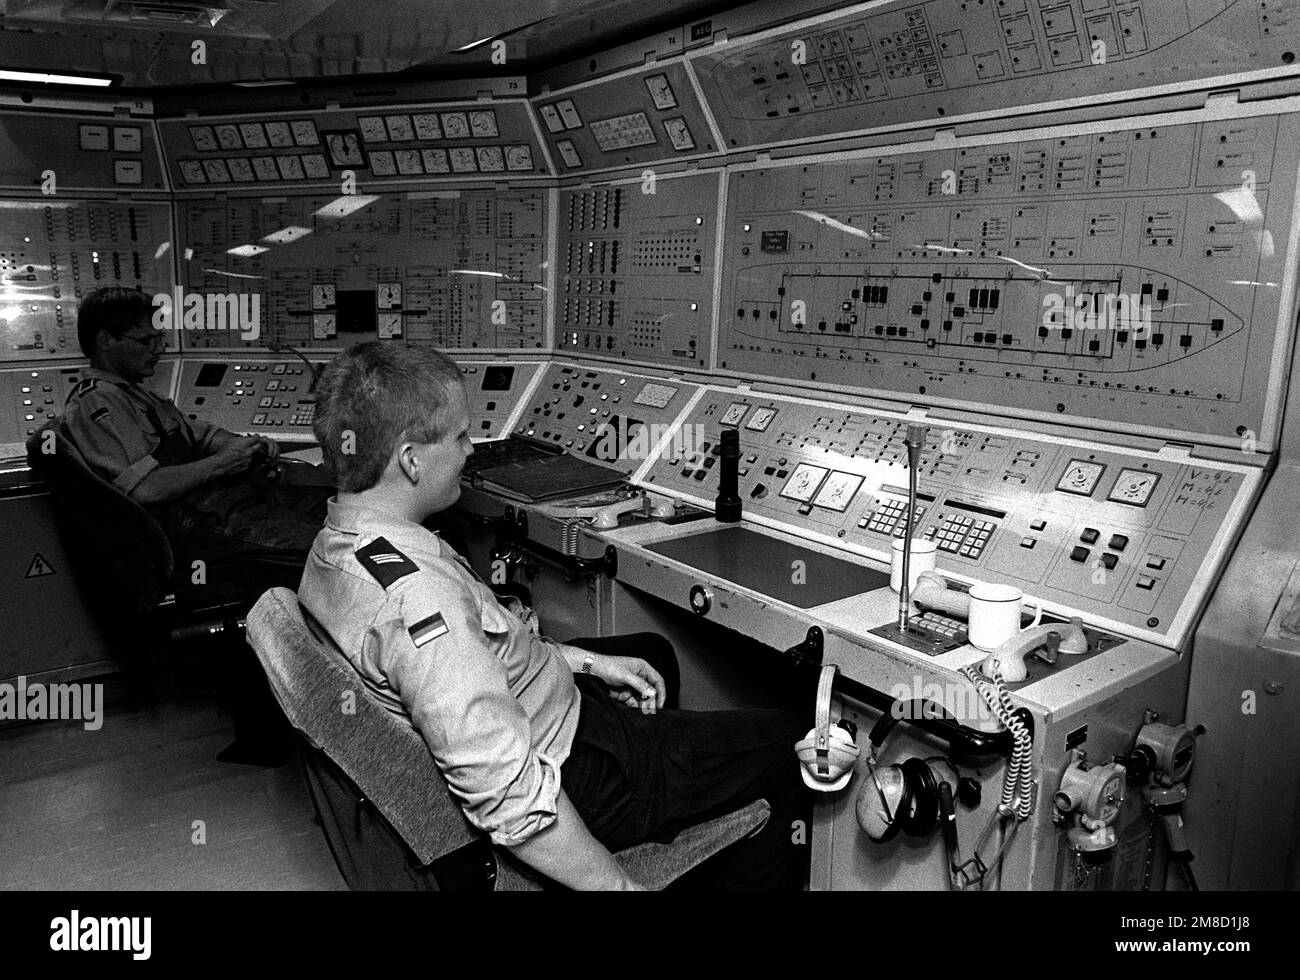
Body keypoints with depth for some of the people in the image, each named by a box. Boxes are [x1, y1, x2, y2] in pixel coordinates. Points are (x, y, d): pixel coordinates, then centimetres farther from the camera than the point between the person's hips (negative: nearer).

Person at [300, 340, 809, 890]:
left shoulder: (335, 544, -3)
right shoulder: (415, 598, -37)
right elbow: (509, 799, -35)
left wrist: (582, 661, 8)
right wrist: (621, 887, -23)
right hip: (567, 775, -9)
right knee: (783, 741, 4)